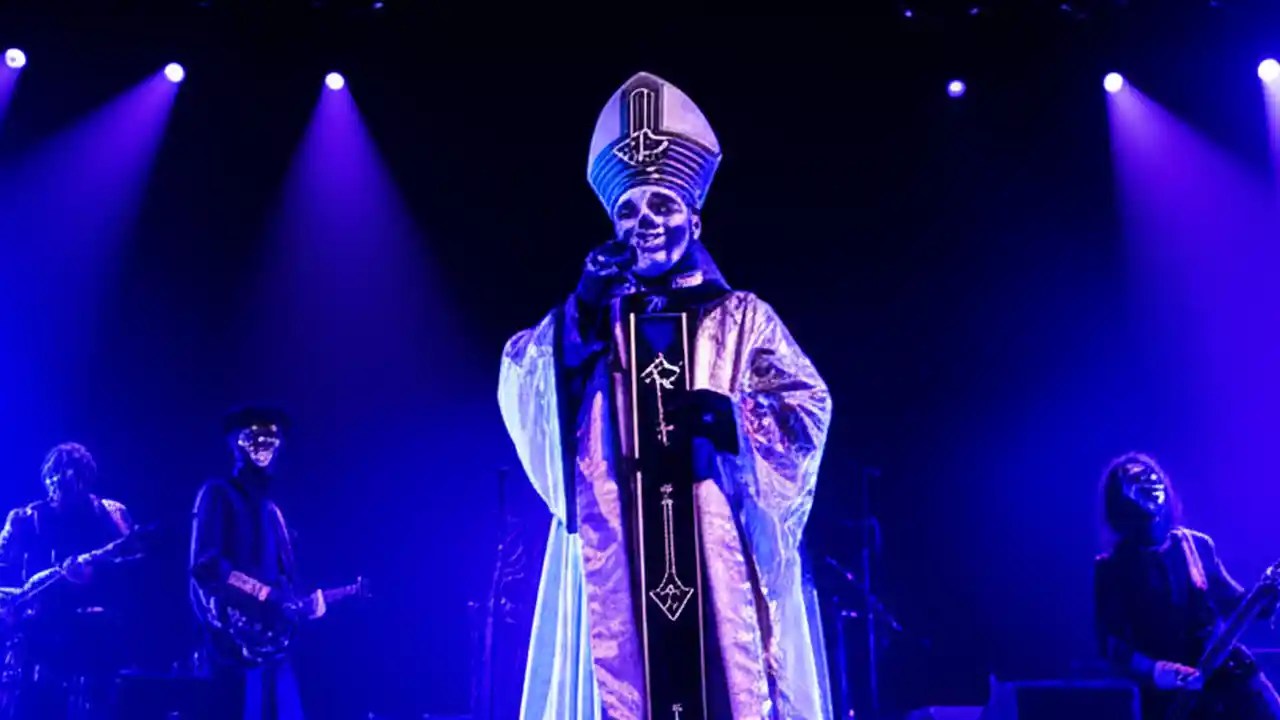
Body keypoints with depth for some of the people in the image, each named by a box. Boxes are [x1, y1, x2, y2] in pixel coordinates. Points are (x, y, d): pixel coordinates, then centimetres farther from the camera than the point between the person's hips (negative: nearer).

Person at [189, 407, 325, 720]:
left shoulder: (269, 506, 22)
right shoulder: (219, 493, -2)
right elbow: (205, 564, -14)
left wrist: (300, 602, 5)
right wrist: (263, 595, -17)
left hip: (271, 640, 8)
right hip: (237, 639, -8)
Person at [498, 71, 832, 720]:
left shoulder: (742, 319, 11)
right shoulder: (587, 319, 15)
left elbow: (807, 409, 1)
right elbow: (519, 388, 1)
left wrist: (726, 412, -16)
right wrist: (580, 311, -7)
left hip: (726, 558, 0)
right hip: (617, 559, 1)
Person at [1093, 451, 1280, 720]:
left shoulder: (1197, 545, 7)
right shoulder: (1112, 568, -3)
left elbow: (1234, 602, 12)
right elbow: (1113, 645, -7)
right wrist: (1156, 671, -23)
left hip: (1229, 675, 3)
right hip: (1169, 697, -3)